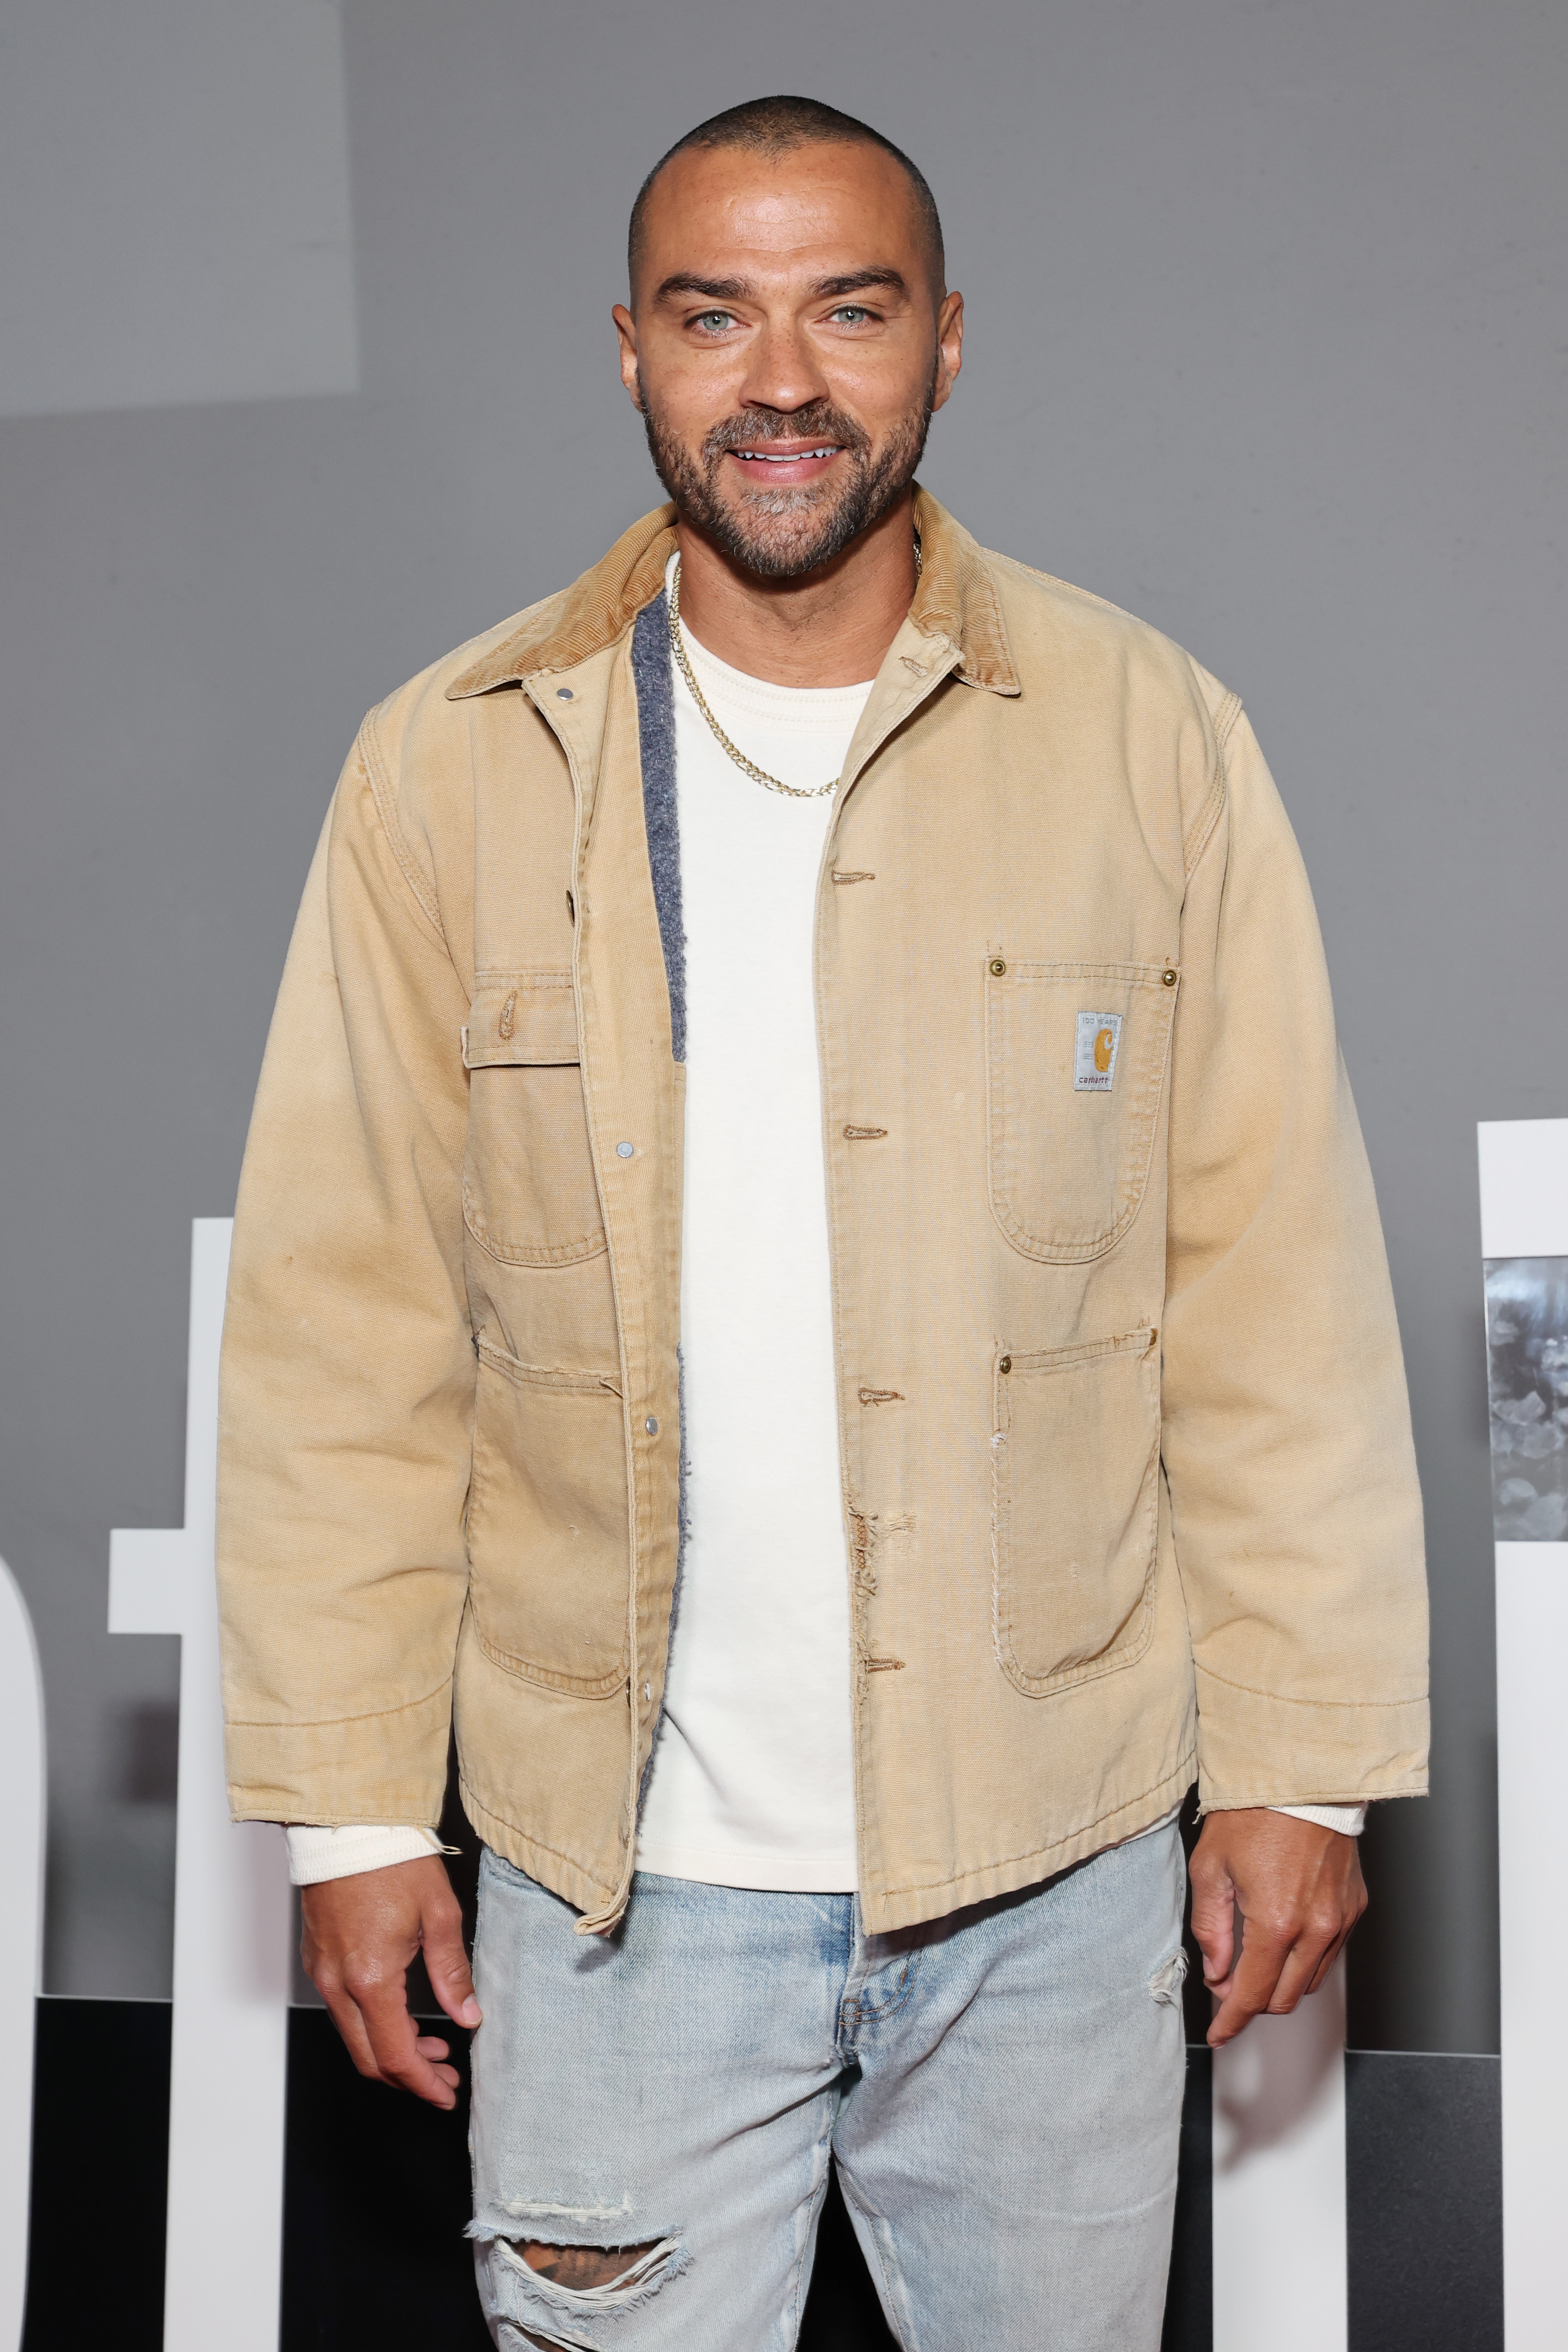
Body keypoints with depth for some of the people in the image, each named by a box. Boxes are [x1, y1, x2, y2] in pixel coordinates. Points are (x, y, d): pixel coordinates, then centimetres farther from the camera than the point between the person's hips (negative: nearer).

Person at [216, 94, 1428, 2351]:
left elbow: (1278, 1288, -1)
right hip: (617, 1863, 0)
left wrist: (1302, 1766, -2)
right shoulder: (450, 768, -2)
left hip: (1055, 1852, 1)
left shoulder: (1153, 739, -2)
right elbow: (346, 1322, -1)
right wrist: (351, 1811, -1)